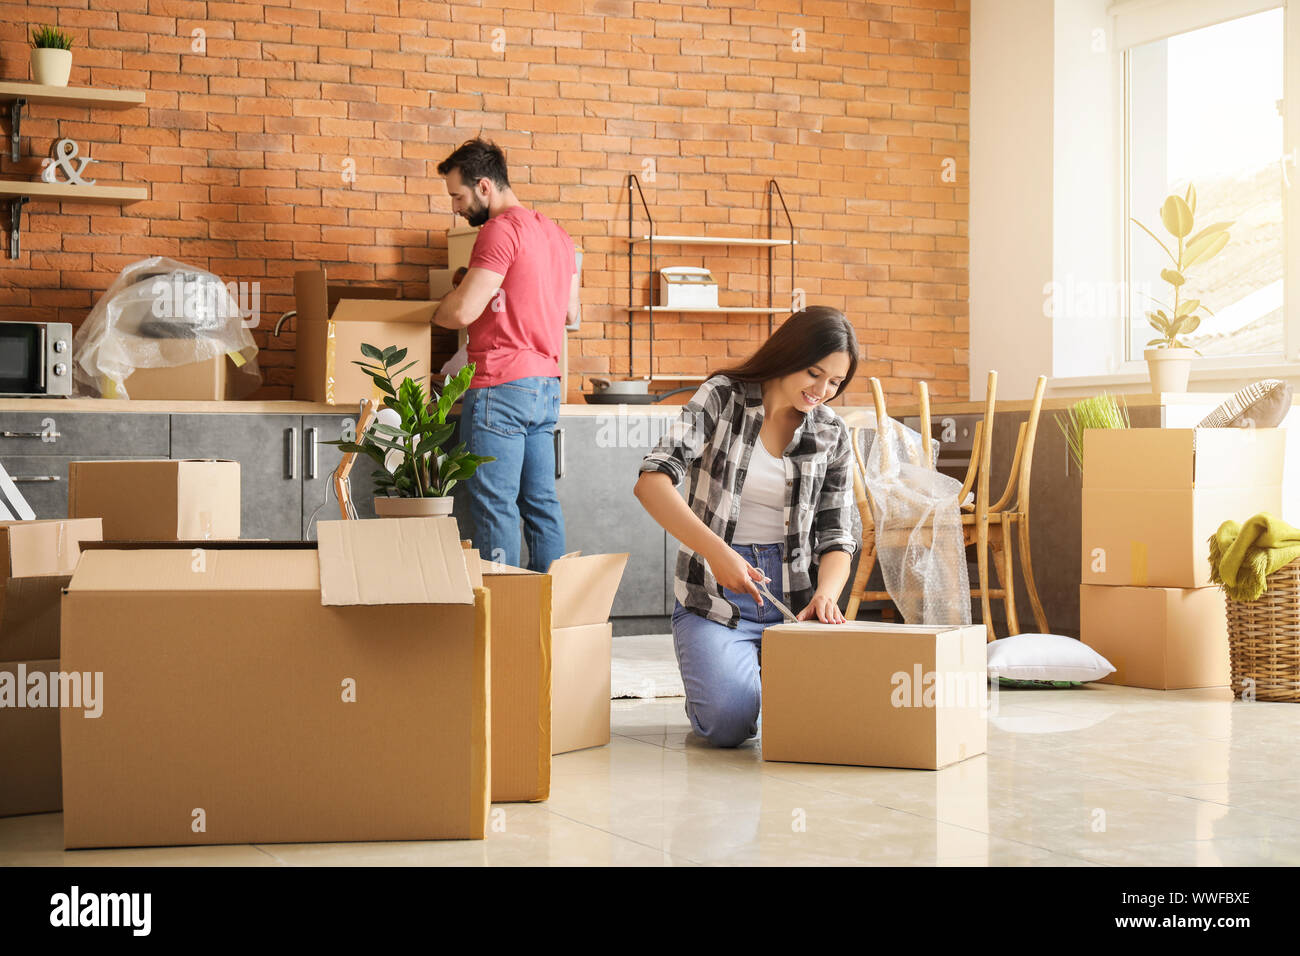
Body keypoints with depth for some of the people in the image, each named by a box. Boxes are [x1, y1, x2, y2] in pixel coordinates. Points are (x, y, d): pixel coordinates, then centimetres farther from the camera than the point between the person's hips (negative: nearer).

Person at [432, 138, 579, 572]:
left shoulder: (501, 229, -12)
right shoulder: (556, 234, 15)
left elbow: (462, 311, -17)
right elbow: (570, 313, 23)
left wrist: (432, 312, 3)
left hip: (502, 385, -9)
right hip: (547, 384, 9)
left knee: (495, 505, -5)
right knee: (541, 503, 10)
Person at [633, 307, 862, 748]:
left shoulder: (832, 434, 6)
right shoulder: (722, 397, -5)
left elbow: (837, 534, 6)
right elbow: (651, 482, -17)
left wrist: (825, 595, -17)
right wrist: (717, 551, -28)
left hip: (795, 596, 3)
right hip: (714, 595, -3)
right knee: (729, 724, -26)